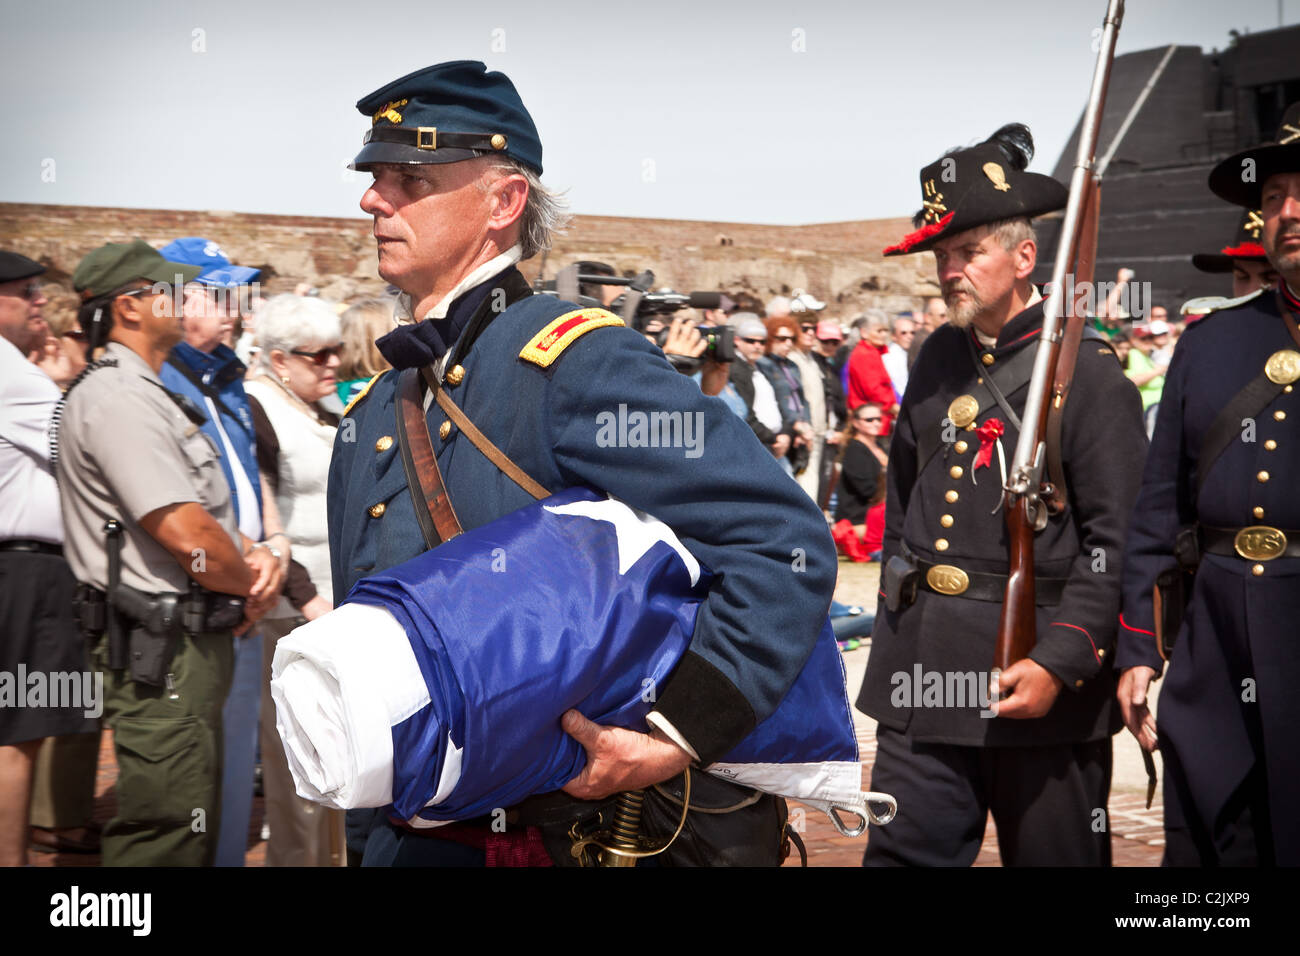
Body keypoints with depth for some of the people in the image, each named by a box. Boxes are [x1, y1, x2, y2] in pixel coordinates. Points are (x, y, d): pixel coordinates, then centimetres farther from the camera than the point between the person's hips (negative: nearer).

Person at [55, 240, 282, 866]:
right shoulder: (117, 396, -16)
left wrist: (254, 556, 0)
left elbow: (207, 510, 20)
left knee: (193, 829, 19)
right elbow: (187, 534, -24)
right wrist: (251, 586, -6)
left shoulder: (147, 392, 18)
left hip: (194, 639, 11)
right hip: (161, 648, -11)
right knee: (167, 839, -5)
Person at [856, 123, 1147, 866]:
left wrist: (1059, 664, -18)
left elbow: (1118, 541, -13)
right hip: (923, 665, 5)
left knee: (1054, 854, 11)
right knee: (902, 851, 7)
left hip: (1038, 673, -5)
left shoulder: (1087, 371, -9)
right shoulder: (938, 359, 10)